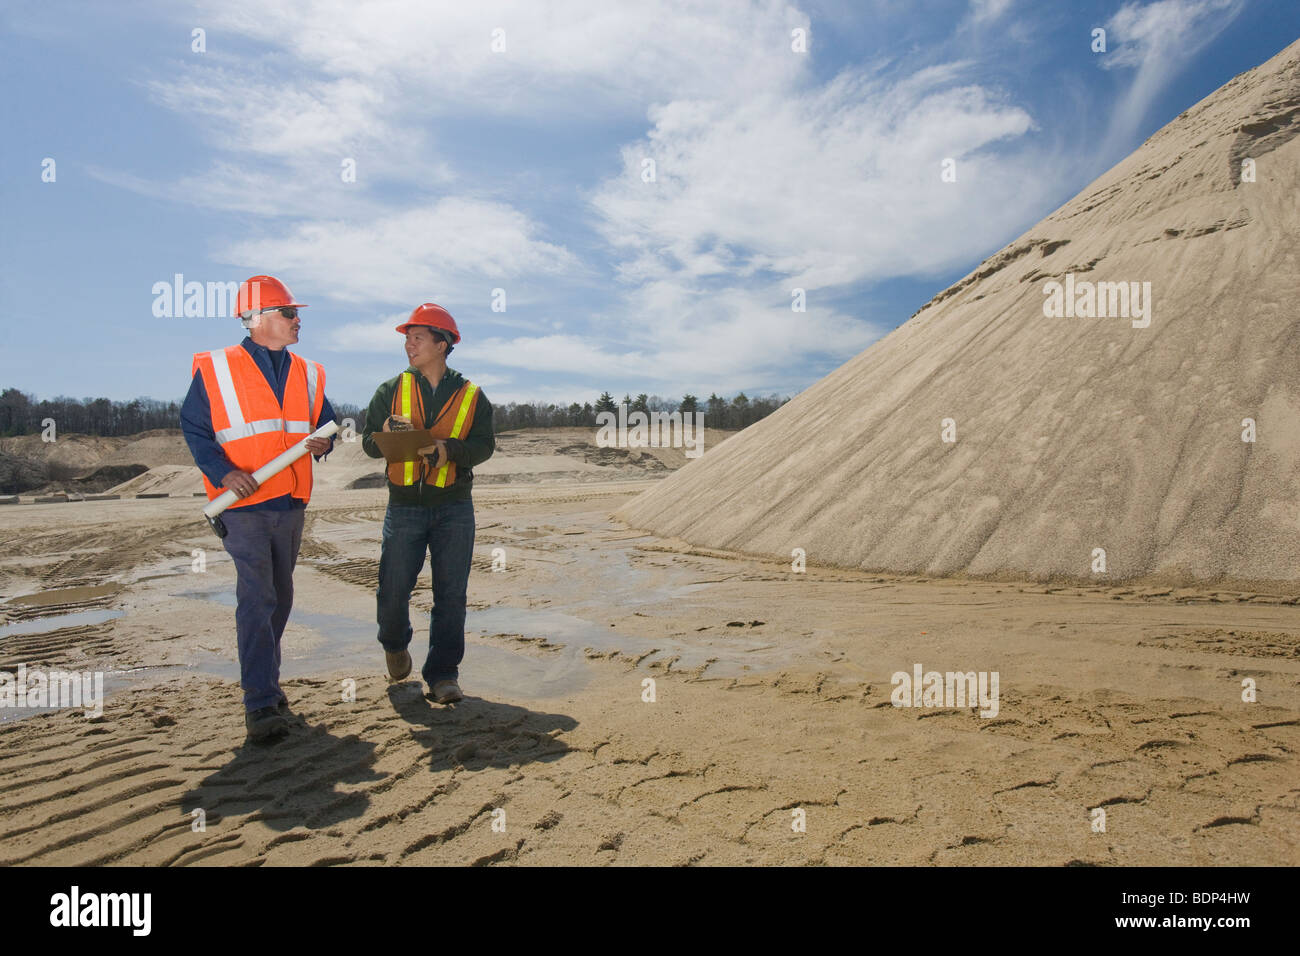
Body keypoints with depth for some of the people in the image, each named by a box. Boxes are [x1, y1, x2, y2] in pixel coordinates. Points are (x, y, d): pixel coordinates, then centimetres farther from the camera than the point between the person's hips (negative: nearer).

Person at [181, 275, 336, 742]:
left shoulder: (307, 374, 11)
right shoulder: (214, 369, -3)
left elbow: (326, 421, 19)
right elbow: (194, 428, -2)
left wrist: (323, 442, -4)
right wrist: (223, 472, -16)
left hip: (291, 505, 6)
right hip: (244, 504, -6)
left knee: (279, 597, 15)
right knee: (256, 598, -12)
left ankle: (264, 680, 32)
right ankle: (260, 703, -8)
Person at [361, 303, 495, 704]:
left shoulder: (471, 396, 6)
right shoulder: (391, 390, 9)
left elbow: (483, 445, -3)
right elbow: (369, 442, 5)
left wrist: (447, 449, -21)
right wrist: (386, 436, -17)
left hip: (455, 508, 0)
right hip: (404, 506, 1)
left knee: (451, 594, 0)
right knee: (393, 589, 3)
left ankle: (442, 673, 11)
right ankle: (395, 644, 34)